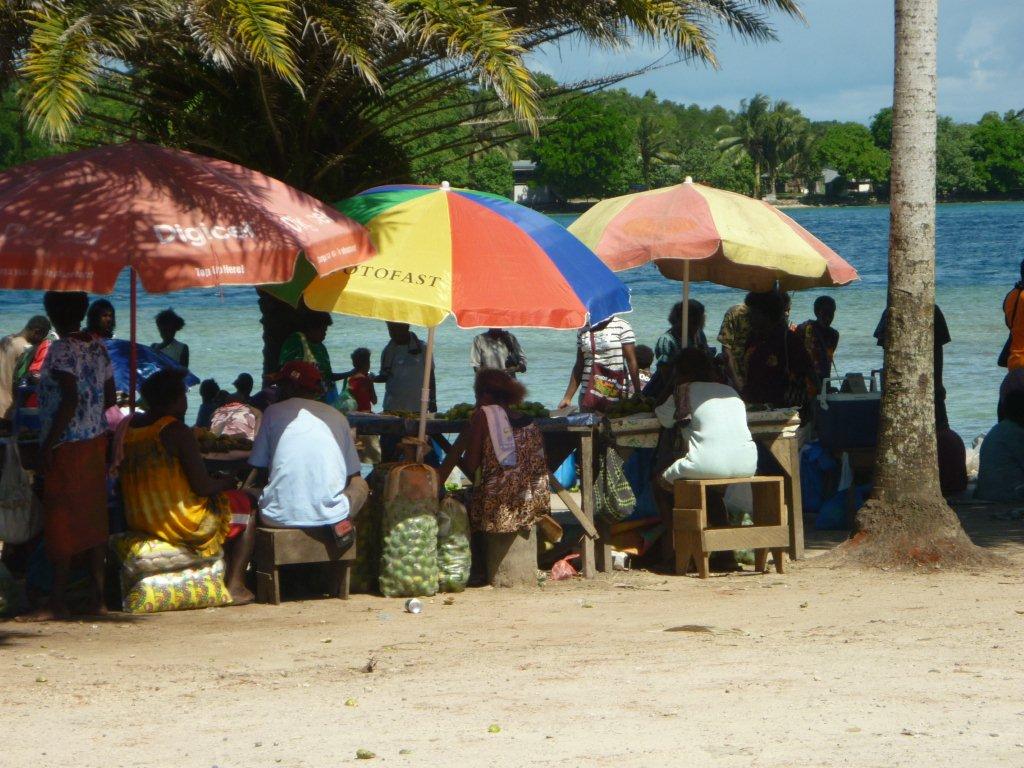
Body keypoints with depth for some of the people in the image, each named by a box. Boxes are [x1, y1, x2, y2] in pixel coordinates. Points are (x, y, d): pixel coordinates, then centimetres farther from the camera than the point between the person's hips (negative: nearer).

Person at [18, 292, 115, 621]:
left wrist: (48, 444, -20)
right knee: (93, 519, 10)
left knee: (62, 523, -4)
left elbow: (70, 400, -22)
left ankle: (58, 602, -2)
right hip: (96, 442, 8)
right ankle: (98, 597, 11)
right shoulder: (98, 346, 8)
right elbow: (110, 396, 12)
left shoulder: (62, 350, -15)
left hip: (67, 446, -8)